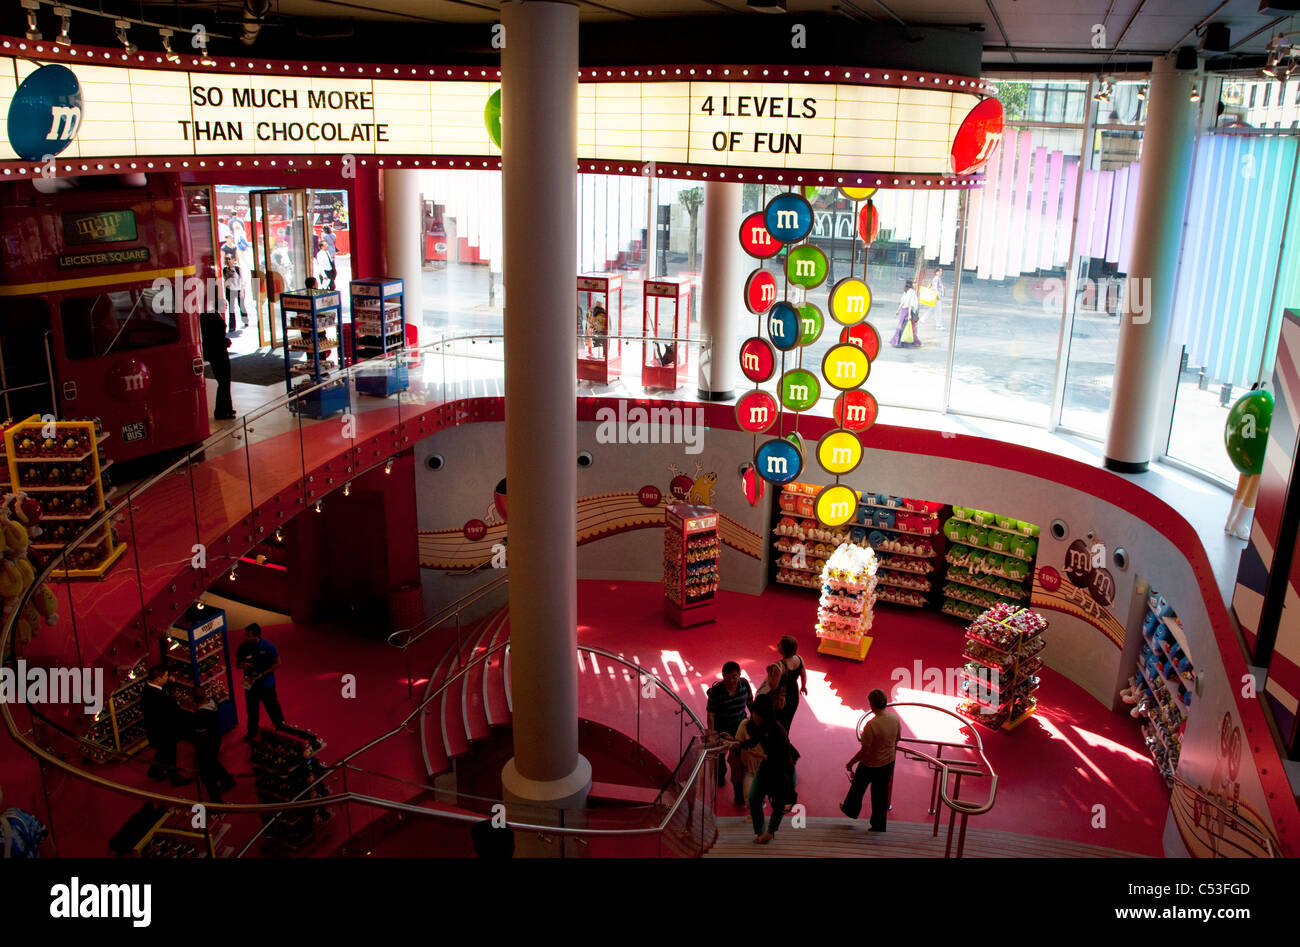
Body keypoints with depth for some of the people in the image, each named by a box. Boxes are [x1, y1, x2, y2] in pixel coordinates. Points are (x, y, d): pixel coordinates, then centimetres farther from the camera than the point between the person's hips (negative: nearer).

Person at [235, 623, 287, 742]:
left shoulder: (268, 646, -19)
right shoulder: (243, 647, -11)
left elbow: (277, 663, -10)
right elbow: (237, 662, 4)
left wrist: (263, 674, -18)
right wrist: (242, 665, -21)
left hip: (266, 683, -3)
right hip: (250, 683, 3)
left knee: (272, 706, 14)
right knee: (251, 708, 18)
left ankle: (280, 725, 39)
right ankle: (252, 730, 41)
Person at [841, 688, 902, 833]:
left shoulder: (871, 725, -33)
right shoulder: (895, 718, -13)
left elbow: (864, 750, -25)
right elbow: (896, 741, 4)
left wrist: (850, 763, -10)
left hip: (870, 764, -5)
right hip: (888, 763, 5)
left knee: (858, 788, 23)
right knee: (881, 793, 20)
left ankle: (850, 810, 47)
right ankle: (879, 825, 32)